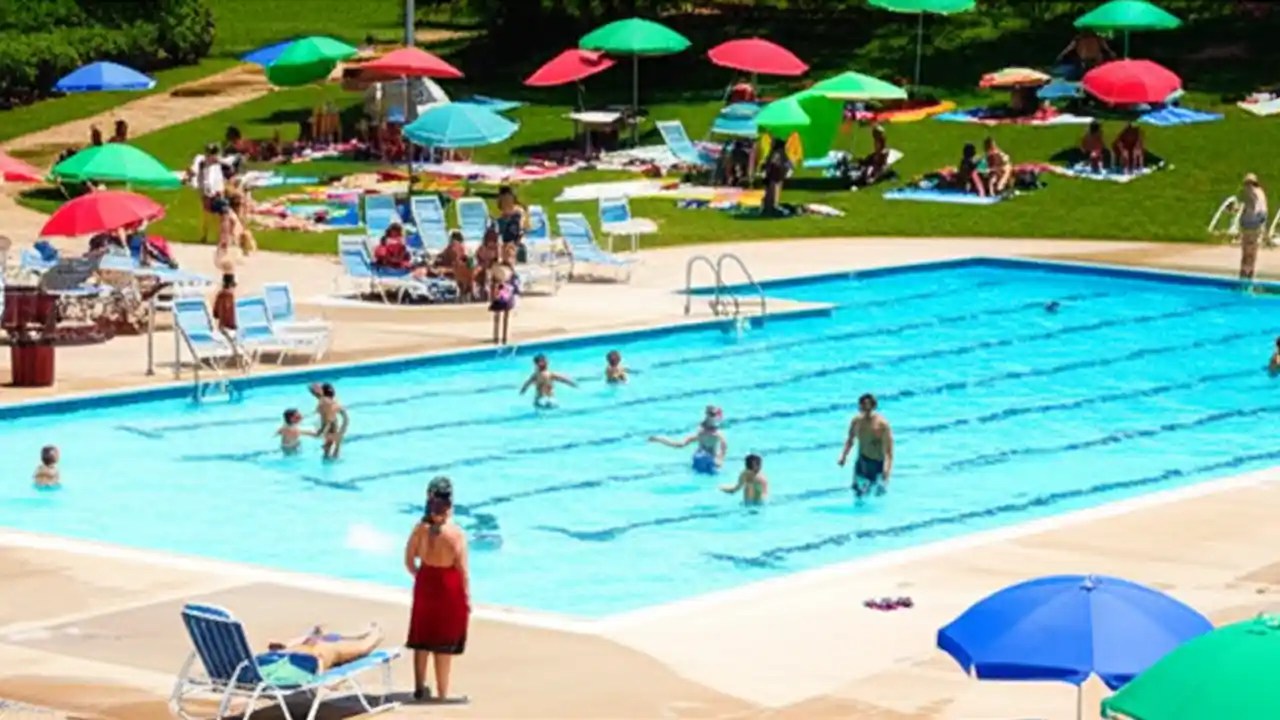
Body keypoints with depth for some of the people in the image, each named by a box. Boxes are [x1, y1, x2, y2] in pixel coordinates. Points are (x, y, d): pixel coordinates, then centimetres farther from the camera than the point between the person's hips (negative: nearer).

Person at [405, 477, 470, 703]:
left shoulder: (420, 528, -8)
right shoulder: (456, 533, -20)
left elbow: (409, 561, 1)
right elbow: (463, 569, -16)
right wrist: (468, 598, -5)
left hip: (425, 585, 4)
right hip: (449, 589, -4)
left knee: (422, 640, 18)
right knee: (443, 646, 6)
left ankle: (420, 688, 28)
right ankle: (442, 695, 14)